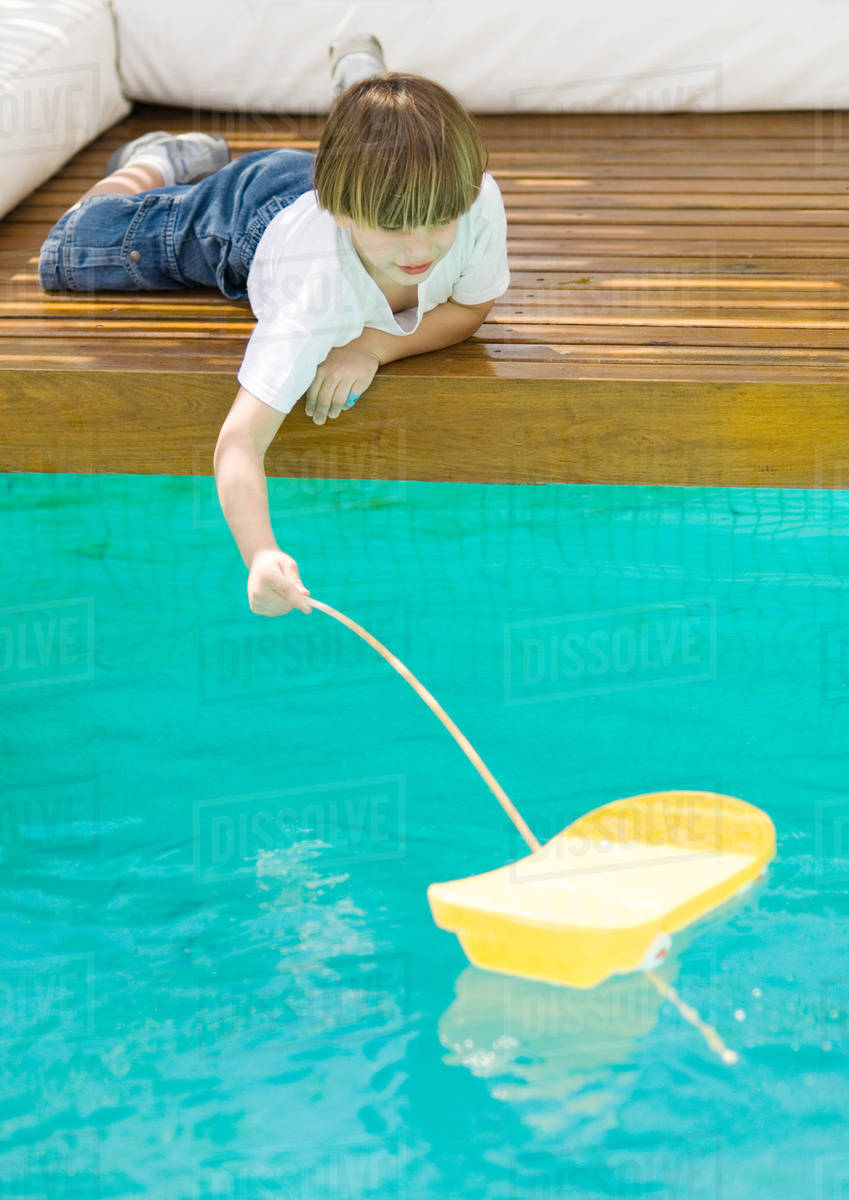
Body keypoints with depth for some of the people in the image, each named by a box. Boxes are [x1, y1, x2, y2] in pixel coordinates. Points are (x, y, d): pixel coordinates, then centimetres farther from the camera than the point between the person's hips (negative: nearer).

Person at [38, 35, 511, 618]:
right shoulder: (320, 288, -55)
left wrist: (375, 343, -44)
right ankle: (161, 163, 39)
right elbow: (239, 440, -60)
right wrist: (261, 557, -80)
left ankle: (357, 70, 64)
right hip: (252, 212, -3)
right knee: (66, 257, 15)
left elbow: (472, 305, -24)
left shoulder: (480, 203, -47)